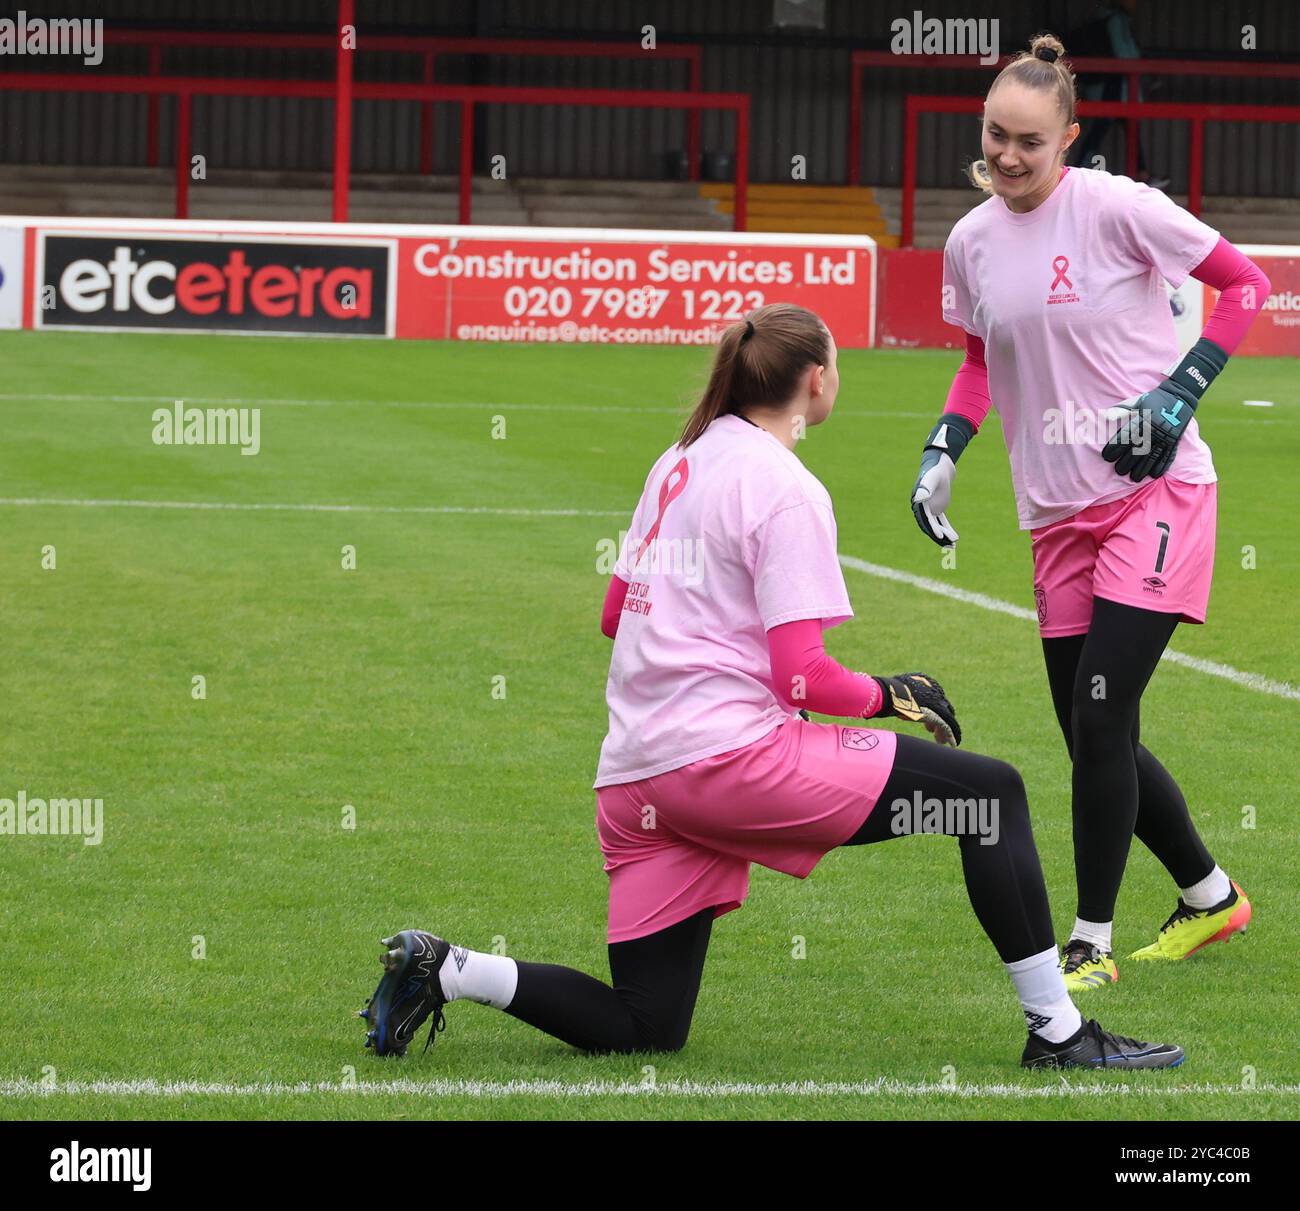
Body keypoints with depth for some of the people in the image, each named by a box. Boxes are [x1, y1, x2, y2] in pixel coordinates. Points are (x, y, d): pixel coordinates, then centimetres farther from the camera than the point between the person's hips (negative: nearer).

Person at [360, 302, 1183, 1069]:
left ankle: (444, 969, -4)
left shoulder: (680, 463, 16)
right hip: (735, 757, -8)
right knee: (992, 791, -4)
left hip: (633, 776, 9)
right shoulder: (786, 490, -8)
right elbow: (806, 680, -13)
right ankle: (1057, 1029, -6)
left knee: (643, 1029, 11)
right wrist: (893, 696, 4)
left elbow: (614, 615, 25)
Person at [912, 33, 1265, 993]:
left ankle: (1091, 944, -3)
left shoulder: (1117, 208, -12)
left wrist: (1176, 396, -13)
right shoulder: (972, 241, 5)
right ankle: (1211, 896, 31)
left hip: (1155, 491, -6)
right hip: (1058, 511, 6)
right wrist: (943, 452, 5)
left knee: (1101, 717, -14)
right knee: (1094, 736, 8)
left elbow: (1246, 283, -5)